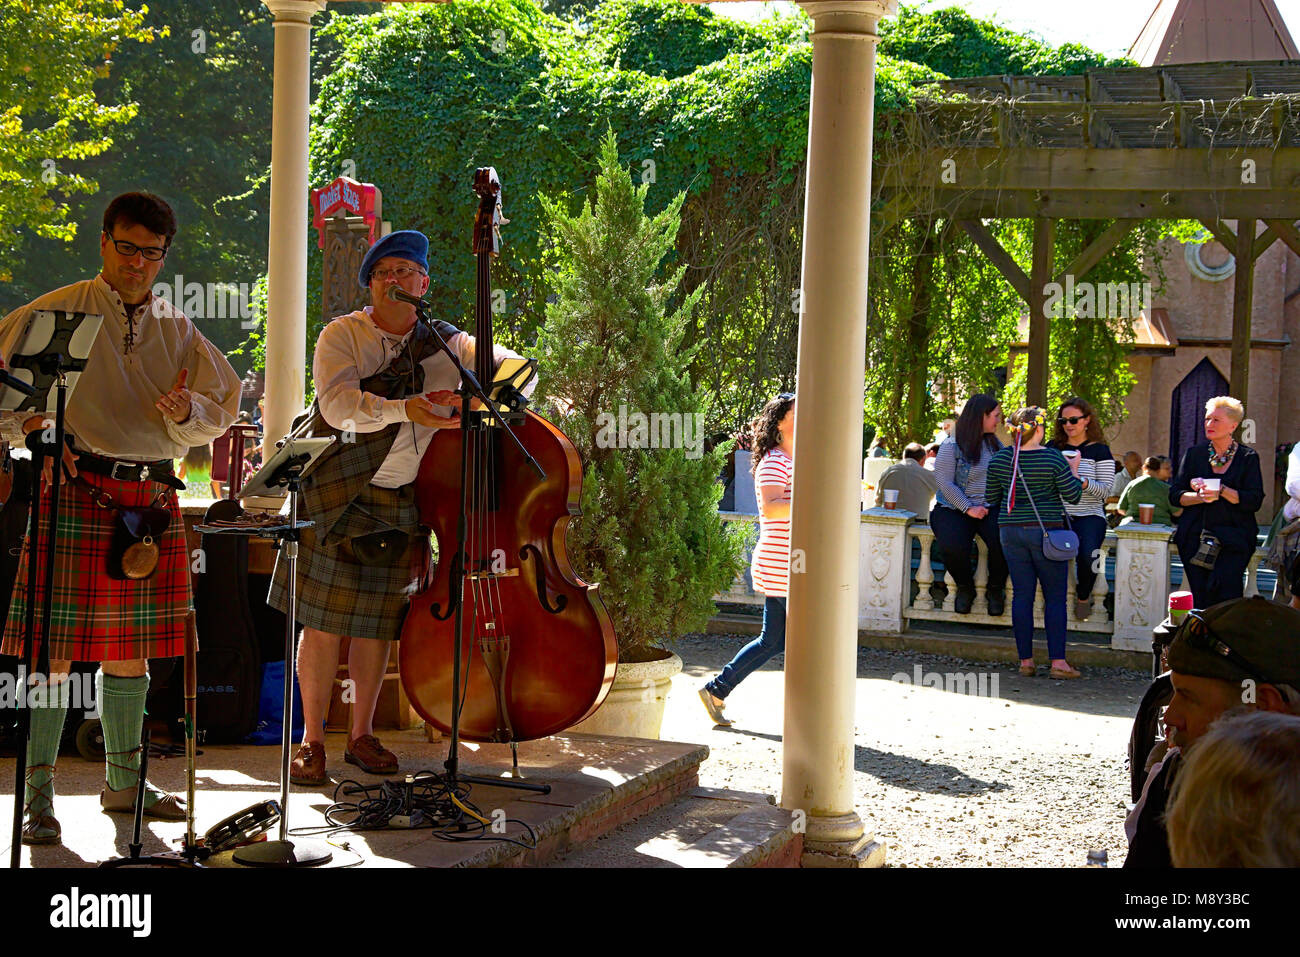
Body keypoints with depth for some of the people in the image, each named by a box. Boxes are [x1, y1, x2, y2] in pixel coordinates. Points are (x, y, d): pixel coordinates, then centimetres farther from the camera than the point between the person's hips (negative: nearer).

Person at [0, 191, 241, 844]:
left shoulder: (177, 330, 15)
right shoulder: (57, 312, 2)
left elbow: (220, 407, 14)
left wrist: (186, 413, -8)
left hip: (153, 495, 5)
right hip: (74, 490, -5)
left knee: (131, 651, 11)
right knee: (54, 653, -7)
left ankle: (123, 781, 24)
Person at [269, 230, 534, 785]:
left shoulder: (446, 344, 7)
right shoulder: (342, 336, -2)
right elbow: (337, 404, -19)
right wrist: (403, 410, -35)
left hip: (405, 504, 3)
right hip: (338, 496, -3)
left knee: (376, 624, 9)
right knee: (324, 624, -3)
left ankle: (362, 736, 23)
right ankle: (312, 741, 9)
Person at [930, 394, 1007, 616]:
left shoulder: (995, 444, 13)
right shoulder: (951, 446, -5)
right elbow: (945, 483, -10)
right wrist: (968, 509, -15)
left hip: (990, 508, 3)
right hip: (954, 509, -3)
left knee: (1003, 541, -29)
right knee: (952, 547, -33)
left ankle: (996, 589, 0)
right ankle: (965, 587, 2)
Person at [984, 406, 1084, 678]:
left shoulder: (999, 459, 2)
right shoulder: (1052, 458, -10)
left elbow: (992, 498, 12)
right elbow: (1073, 495, -6)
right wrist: (1074, 471, 10)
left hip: (1010, 531, 4)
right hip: (1046, 531, -4)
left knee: (1022, 595, 6)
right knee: (1055, 596, 2)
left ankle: (1025, 661, 6)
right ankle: (1058, 661, -3)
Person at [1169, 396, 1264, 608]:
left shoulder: (1248, 458, 6)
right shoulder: (1194, 454, 14)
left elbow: (1255, 501, -4)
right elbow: (1174, 495, 9)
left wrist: (1221, 491, -18)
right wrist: (1200, 497, -10)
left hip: (1233, 541, -3)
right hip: (1195, 539, 3)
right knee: (1200, 601, -4)